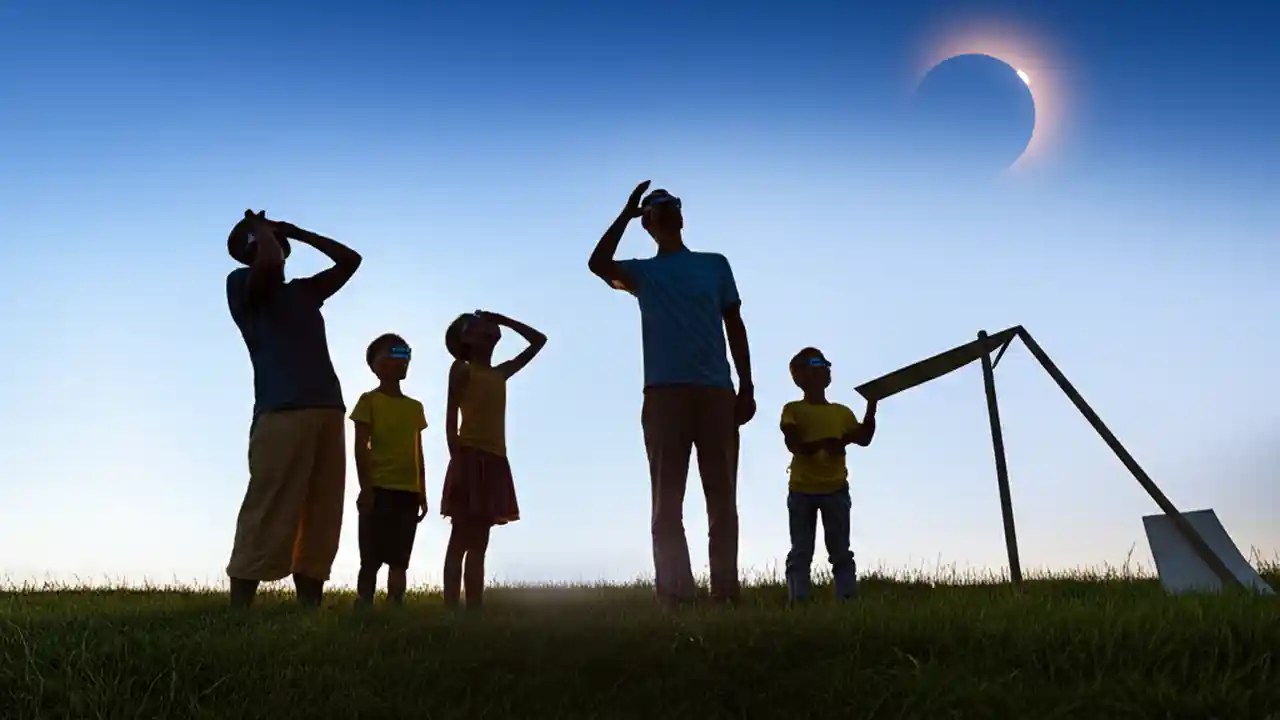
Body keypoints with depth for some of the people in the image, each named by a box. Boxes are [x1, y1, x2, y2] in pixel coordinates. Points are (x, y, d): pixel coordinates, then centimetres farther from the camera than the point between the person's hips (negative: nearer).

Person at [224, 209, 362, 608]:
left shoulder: (304, 291, 27)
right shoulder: (242, 284, 8)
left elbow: (350, 260, 32)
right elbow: (271, 262, -14)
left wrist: (296, 231, 27)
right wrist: (260, 229, 7)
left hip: (328, 412, 7)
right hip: (282, 412, -7)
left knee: (320, 523, 3)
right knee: (268, 519, -11)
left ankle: (310, 611, 5)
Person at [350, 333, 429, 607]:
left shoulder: (415, 407, 16)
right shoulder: (369, 400, 0)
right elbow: (361, 448, -7)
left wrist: (422, 494, 12)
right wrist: (365, 488, -15)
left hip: (408, 491, 5)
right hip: (379, 489, -5)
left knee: (400, 561, 6)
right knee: (371, 559, -3)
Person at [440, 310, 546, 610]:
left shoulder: (502, 373, 20)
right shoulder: (462, 368, 3)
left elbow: (538, 340, 26)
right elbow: (451, 418, -5)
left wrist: (503, 320, 20)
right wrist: (456, 460, -17)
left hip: (495, 461, 7)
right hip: (470, 456, -6)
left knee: (479, 541, 4)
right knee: (461, 538, -9)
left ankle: (475, 610, 4)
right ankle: (451, 610, -10)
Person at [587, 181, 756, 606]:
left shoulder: (715, 265, 18)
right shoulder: (643, 273, 16)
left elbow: (735, 326, 13)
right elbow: (599, 265, -5)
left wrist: (746, 386, 4)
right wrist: (627, 213, 2)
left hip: (716, 392, 1)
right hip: (664, 393, 0)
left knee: (722, 495, -3)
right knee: (667, 499, -5)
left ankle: (726, 591, -2)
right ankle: (674, 594, -6)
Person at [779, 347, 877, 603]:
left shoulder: (842, 412, 12)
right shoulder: (793, 410, 1)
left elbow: (864, 439, 1)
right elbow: (795, 444, -14)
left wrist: (871, 406, -6)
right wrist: (825, 443, -29)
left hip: (836, 489, 3)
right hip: (801, 490, -3)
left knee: (841, 551, 3)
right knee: (800, 552, 0)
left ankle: (848, 599, 2)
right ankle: (798, 602, 0)